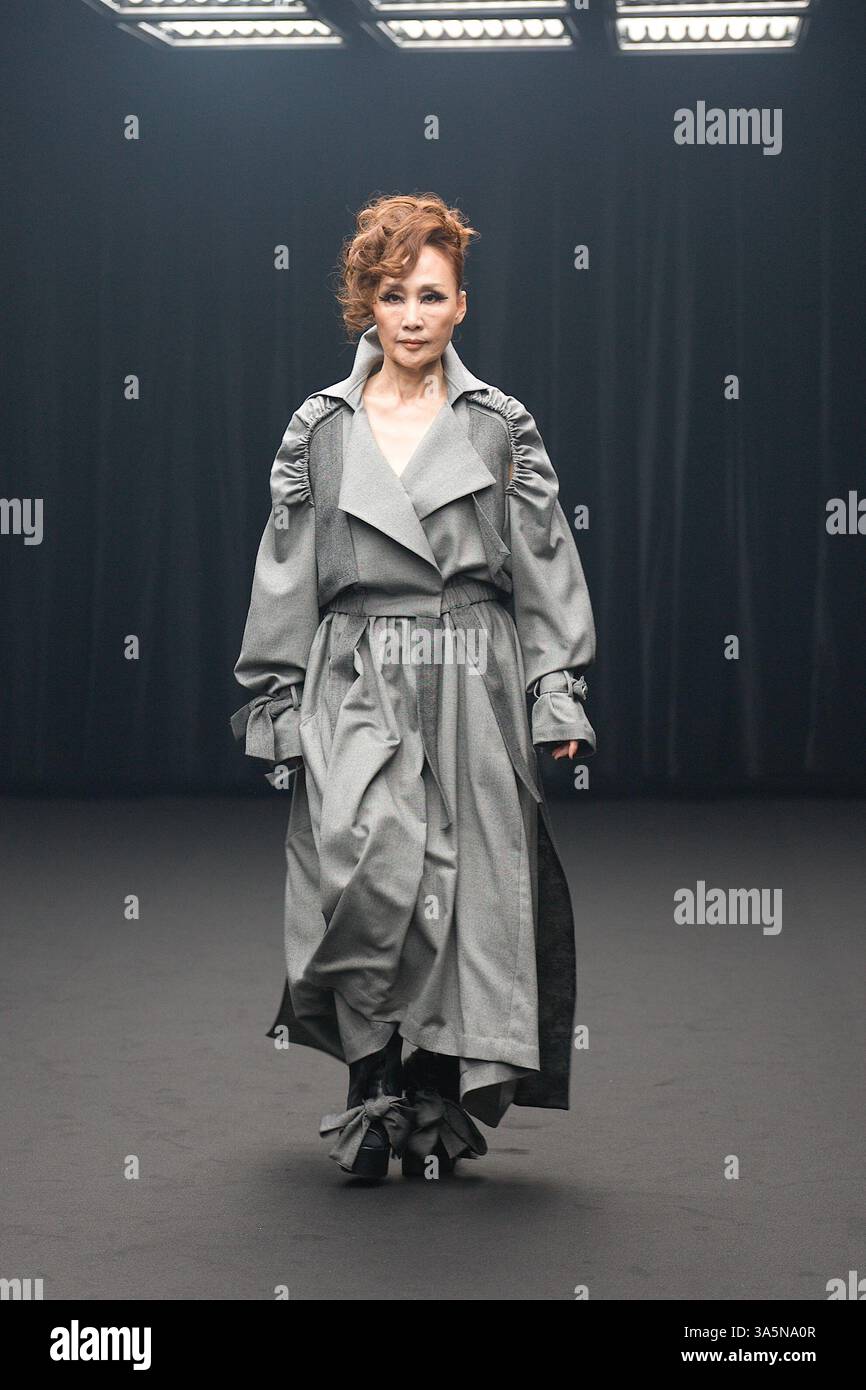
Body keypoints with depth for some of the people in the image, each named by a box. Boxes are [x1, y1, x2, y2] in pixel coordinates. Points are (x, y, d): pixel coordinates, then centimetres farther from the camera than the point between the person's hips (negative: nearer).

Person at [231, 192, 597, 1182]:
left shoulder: (503, 428, 9)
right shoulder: (318, 431, 10)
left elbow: (547, 568, 7)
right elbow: (286, 578, 10)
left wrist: (559, 693, -1)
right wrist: (276, 706, 5)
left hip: (474, 690, 1)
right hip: (356, 690, -1)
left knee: (466, 886, -2)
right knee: (367, 861, -21)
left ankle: (439, 1100, 11)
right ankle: (372, 1077, -7)